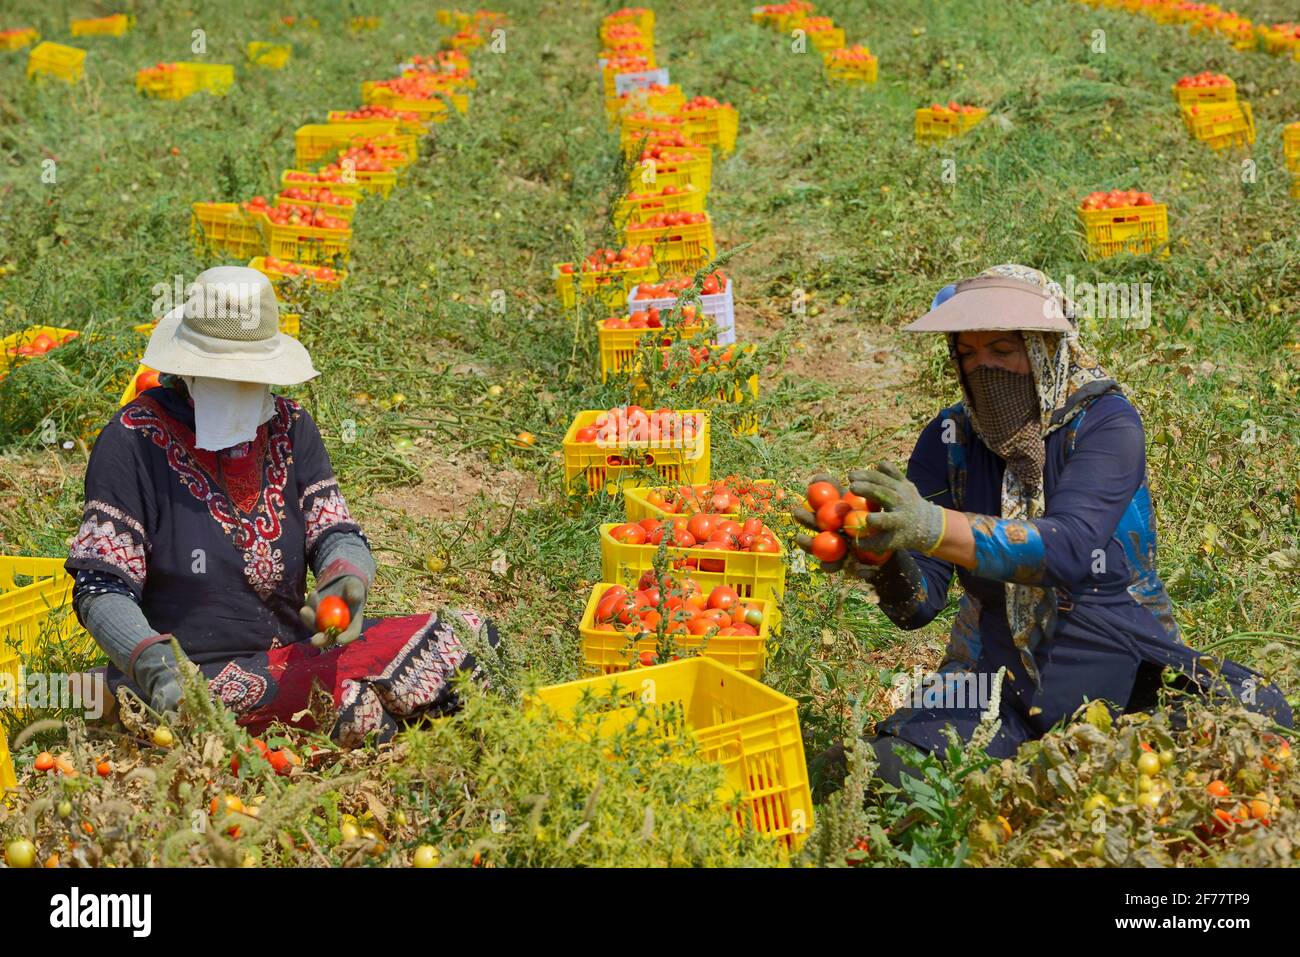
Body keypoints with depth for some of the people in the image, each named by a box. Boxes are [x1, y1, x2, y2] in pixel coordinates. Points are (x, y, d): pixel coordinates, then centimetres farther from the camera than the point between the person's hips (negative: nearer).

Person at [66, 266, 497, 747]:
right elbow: (101, 588, -12)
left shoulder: (289, 426, 8)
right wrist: (155, 667, -30)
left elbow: (337, 533, 3)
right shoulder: (135, 440, -8)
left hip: (293, 650, 6)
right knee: (355, 700, -34)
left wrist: (345, 580, -23)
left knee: (471, 640, -13)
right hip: (194, 672, -5)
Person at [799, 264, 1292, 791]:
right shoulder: (950, 438, -1)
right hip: (996, 674, 1)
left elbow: (1069, 548, -30)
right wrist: (881, 560, -31)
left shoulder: (1106, 422, -11)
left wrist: (931, 526, -43)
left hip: (1120, 667, -1)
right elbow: (918, 603, -7)